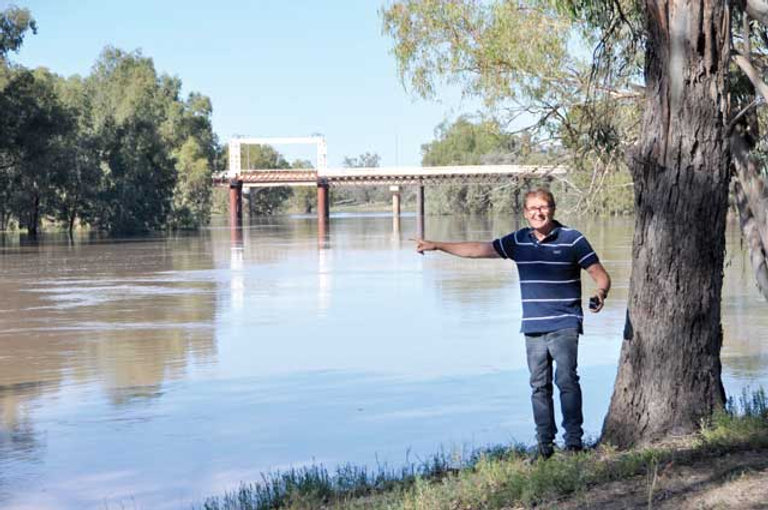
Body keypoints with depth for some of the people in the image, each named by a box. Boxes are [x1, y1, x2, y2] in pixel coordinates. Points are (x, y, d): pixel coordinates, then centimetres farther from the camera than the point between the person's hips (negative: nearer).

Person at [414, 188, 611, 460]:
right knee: (539, 386, 6)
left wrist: (600, 294, -23)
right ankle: (545, 444, 11)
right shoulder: (518, 241, 10)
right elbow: (479, 249, 17)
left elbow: (601, 275, -1)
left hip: (564, 325, -5)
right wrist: (437, 246, 17)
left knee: (566, 380, -12)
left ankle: (574, 440, -6)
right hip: (533, 328, 5)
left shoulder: (572, 239, -2)